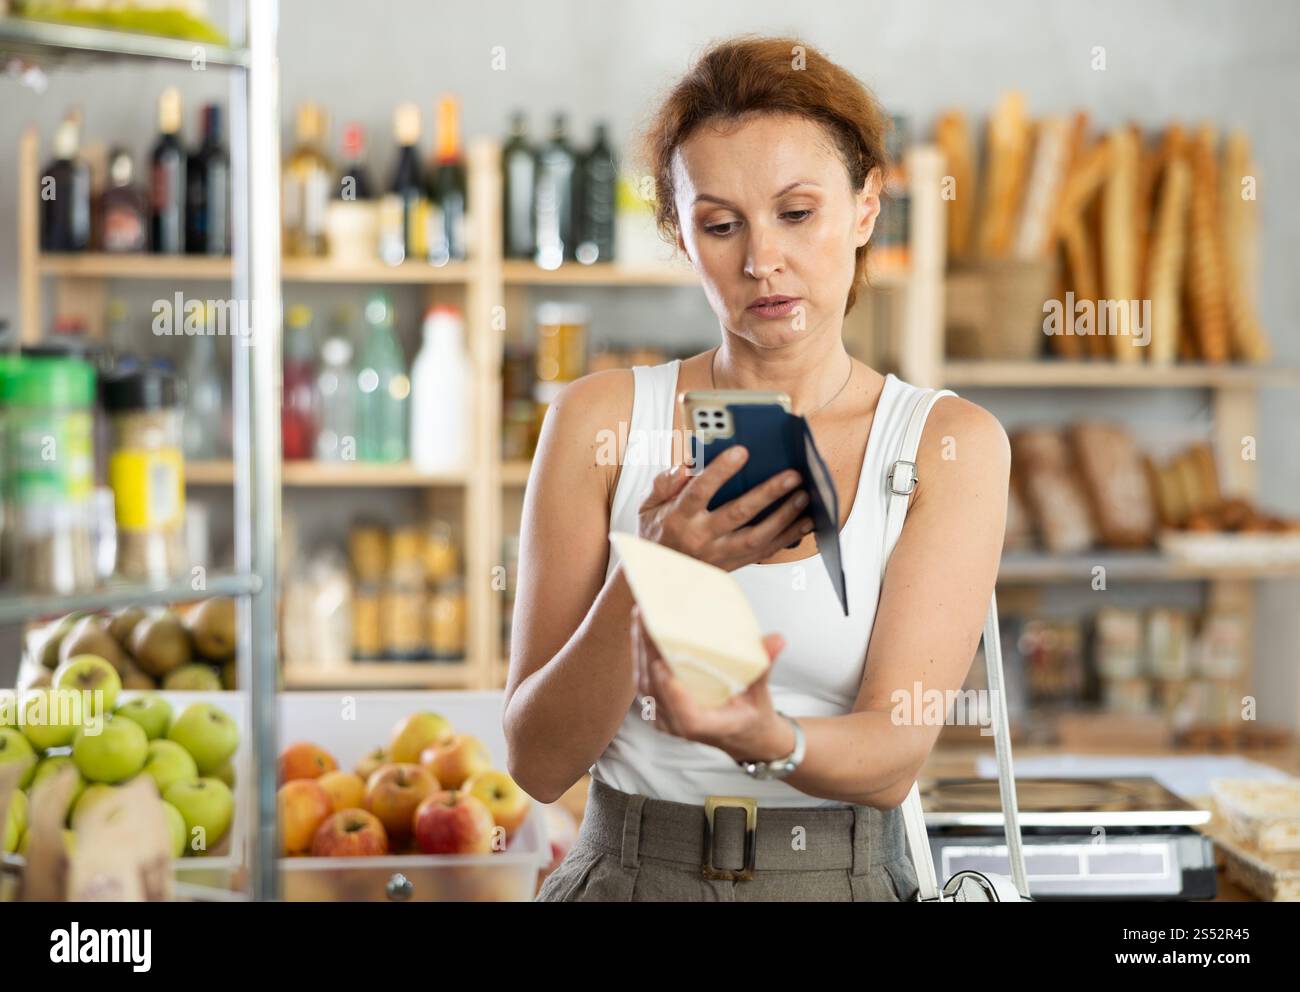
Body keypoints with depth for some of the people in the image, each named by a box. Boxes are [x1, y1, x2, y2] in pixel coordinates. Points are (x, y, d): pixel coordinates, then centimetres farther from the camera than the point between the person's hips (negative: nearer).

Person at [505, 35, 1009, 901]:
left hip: (848, 875, 0)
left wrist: (763, 740, -28)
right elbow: (539, 762, -3)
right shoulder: (601, 417, 2)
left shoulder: (951, 442, 1)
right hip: (627, 872, 0)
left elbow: (895, 753, -8)